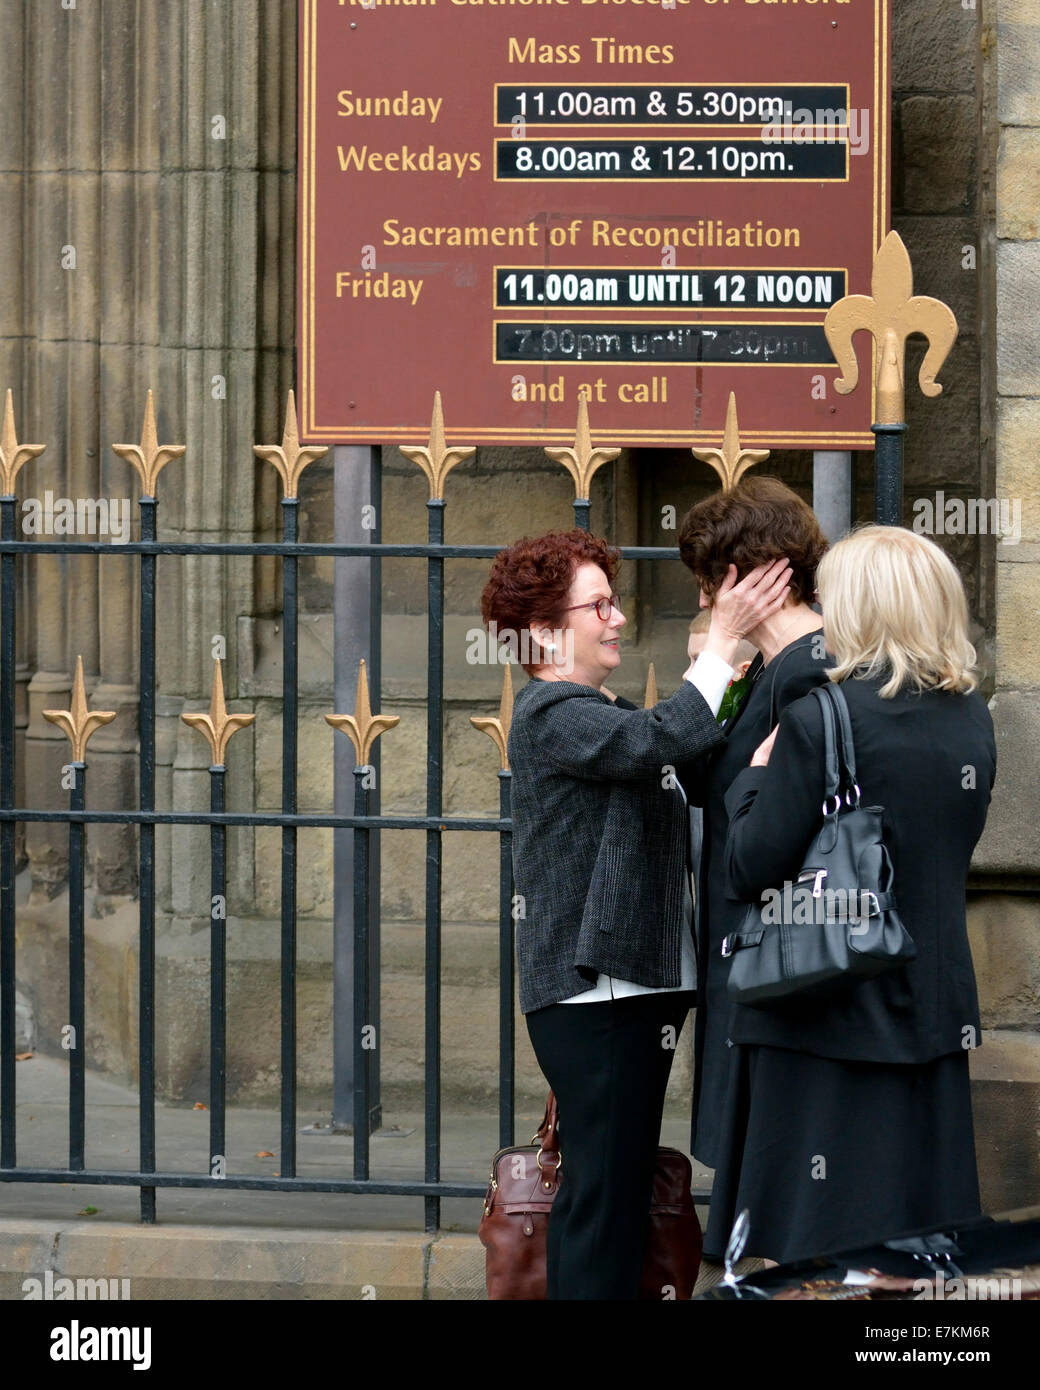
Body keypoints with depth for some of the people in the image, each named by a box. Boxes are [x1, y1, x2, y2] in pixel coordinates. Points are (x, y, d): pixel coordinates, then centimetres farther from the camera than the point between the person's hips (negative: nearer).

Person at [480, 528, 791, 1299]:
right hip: (594, 989, -10)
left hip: (637, 985, 10)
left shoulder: (604, 714, 20)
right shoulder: (551, 715, -12)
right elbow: (662, 740, -27)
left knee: (598, 1192, 14)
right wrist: (724, 641, -21)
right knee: (608, 1201, -11)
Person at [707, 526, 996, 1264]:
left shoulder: (820, 719, -15)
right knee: (924, 1231, 11)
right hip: (936, 1010, 6)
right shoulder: (972, 719, 4)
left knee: (817, 1249, 1)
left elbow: (751, 869, -15)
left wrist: (755, 778, 2)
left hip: (827, 1017, -6)